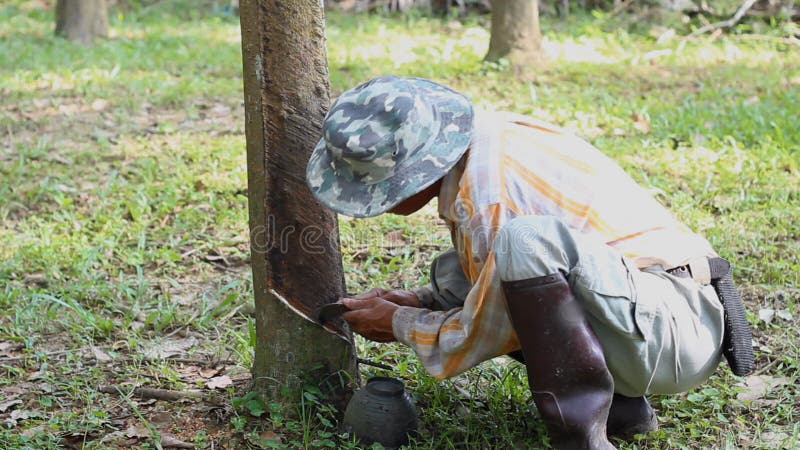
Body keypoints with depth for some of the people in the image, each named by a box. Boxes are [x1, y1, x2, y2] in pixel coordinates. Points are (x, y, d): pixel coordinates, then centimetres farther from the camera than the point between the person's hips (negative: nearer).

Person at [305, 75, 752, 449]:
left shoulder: (490, 197, -24)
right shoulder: (485, 135, 4)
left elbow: (479, 340, -13)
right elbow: (498, 284, 20)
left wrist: (399, 324, 4)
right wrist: (416, 301, 9)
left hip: (677, 328, -10)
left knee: (528, 240, -33)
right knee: (455, 274, 10)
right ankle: (620, 404, 9)